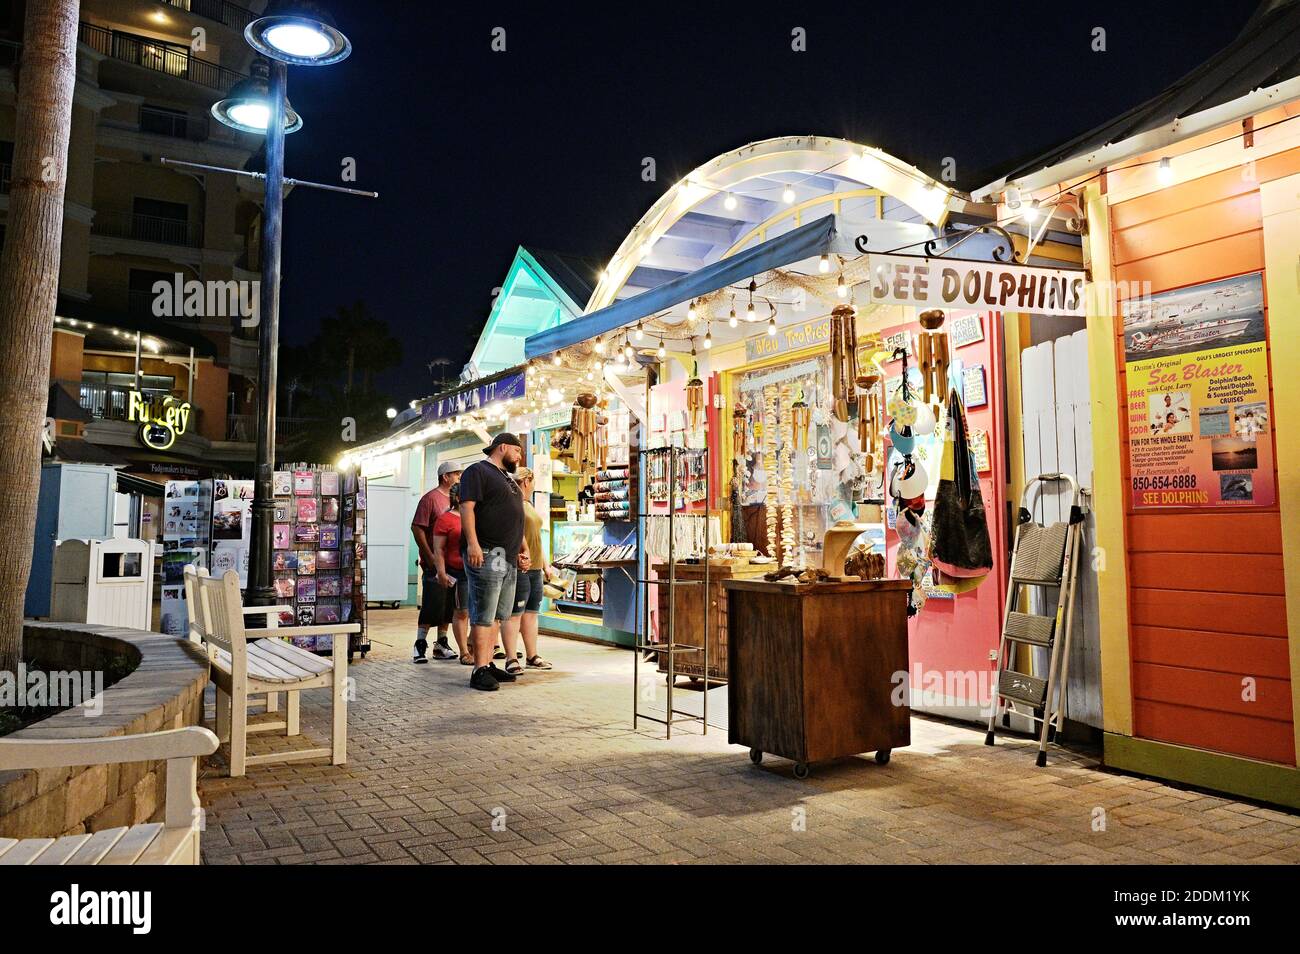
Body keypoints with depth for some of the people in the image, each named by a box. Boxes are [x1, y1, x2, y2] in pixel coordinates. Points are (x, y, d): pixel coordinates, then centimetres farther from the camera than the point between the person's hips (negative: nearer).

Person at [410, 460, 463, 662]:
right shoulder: (431, 498, -7)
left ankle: (441, 645, 19)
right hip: (435, 563, -7)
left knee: (448, 607, 10)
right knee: (432, 606, -6)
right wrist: (430, 557, -15)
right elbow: (417, 528, -12)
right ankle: (420, 647, 4)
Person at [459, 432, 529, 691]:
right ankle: (479, 672, -6)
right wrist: (472, 543, -24)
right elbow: (467, 507, -13)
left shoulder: (508, 479, 26)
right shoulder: (477, 471, -2)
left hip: (508, 558, 10)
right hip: (485, 554, -9)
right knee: (483, 615, -8)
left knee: (497, 616, 12)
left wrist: (523, 550, 20)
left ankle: (488, 664, 18)